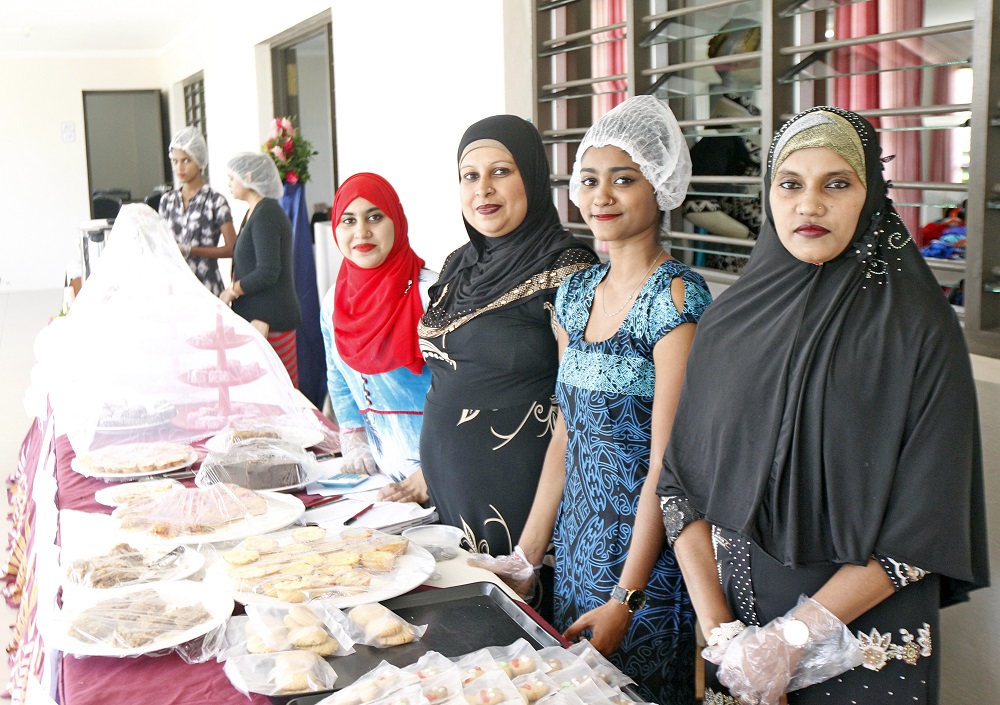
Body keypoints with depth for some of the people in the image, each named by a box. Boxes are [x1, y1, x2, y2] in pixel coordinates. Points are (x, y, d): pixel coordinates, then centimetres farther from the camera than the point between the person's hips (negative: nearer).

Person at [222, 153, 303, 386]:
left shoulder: (265, 214, -13)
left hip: (265, 321, -9)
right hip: (259, 316, 9)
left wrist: (231, 291, -9)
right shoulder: (253, 213, 18)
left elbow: (267, 273, -20)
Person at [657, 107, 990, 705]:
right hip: (736, 617, 3)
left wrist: (793, 636, -17)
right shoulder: (730, 320, -1)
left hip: (867, 652, -3)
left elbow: (928, 522, -14)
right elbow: (681, 482, -3)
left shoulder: (921, 328, -11)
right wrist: (720, 630, -12)